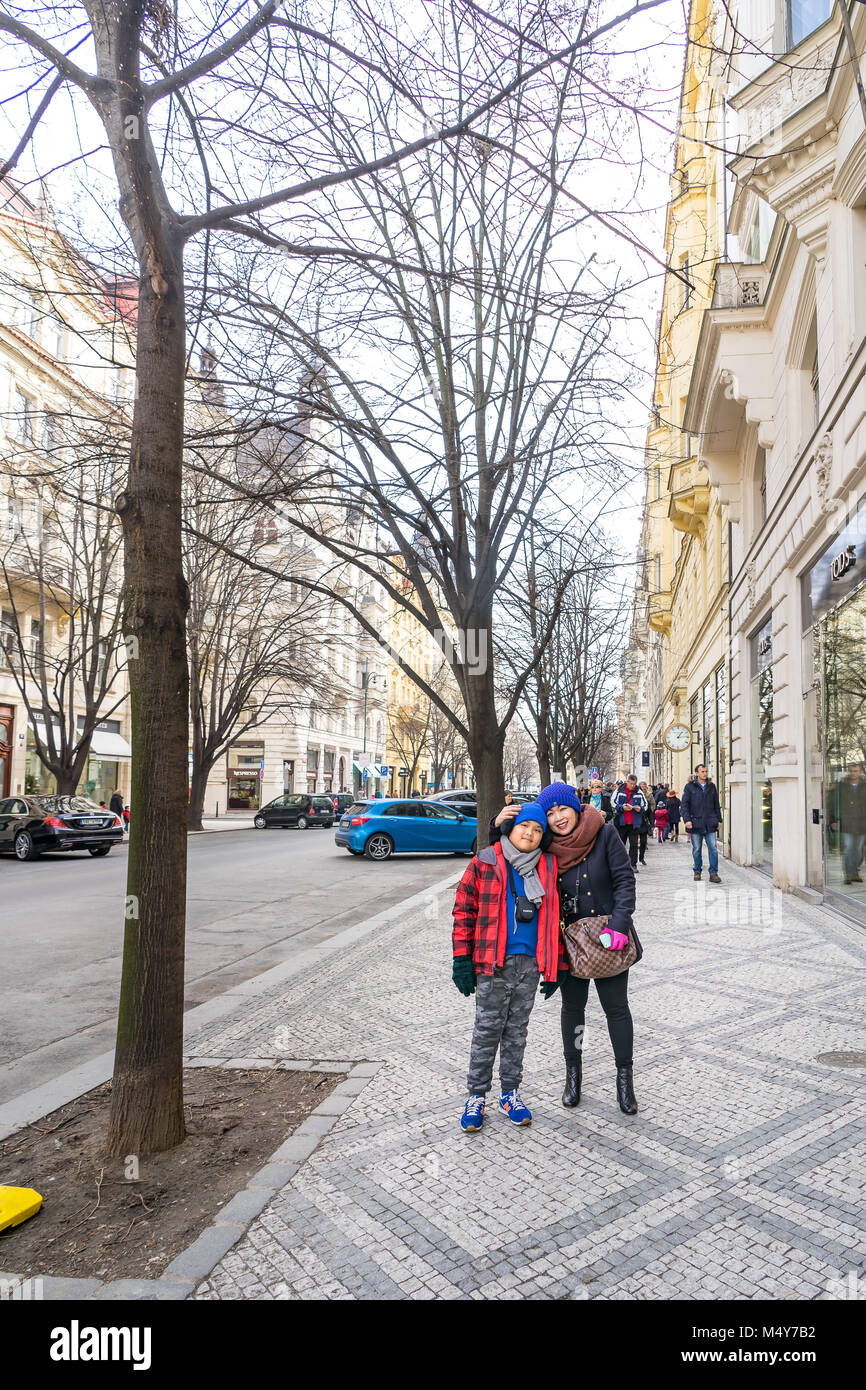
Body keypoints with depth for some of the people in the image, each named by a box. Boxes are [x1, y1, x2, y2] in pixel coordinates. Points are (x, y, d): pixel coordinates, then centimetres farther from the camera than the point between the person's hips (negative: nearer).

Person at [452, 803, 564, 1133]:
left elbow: (554, 917, 12)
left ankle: (510, 1093, 27)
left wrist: (556, 964, 10)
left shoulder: (548, 868, 7)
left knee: (517, 1030, 14)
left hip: (530, 963, 3)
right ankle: (476, 1096, 17)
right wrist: (462, 960, -6)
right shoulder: (484, 864, -3)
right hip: (493, 964, -3)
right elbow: (464, 911, -2)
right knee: (488, 1029, 3)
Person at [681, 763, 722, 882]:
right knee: (697, 849, 6)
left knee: (713, 848, -4)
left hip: (710, 823, 2)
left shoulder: (711, 786, 10)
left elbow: (716, 804, 17)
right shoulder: (689, 787, 0)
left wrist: (719, 819, 13)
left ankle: (713, 873, 0)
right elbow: (684, 804, -2)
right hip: (696, 822, -2)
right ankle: (697, 871, 19)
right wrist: (687, 819, -12)